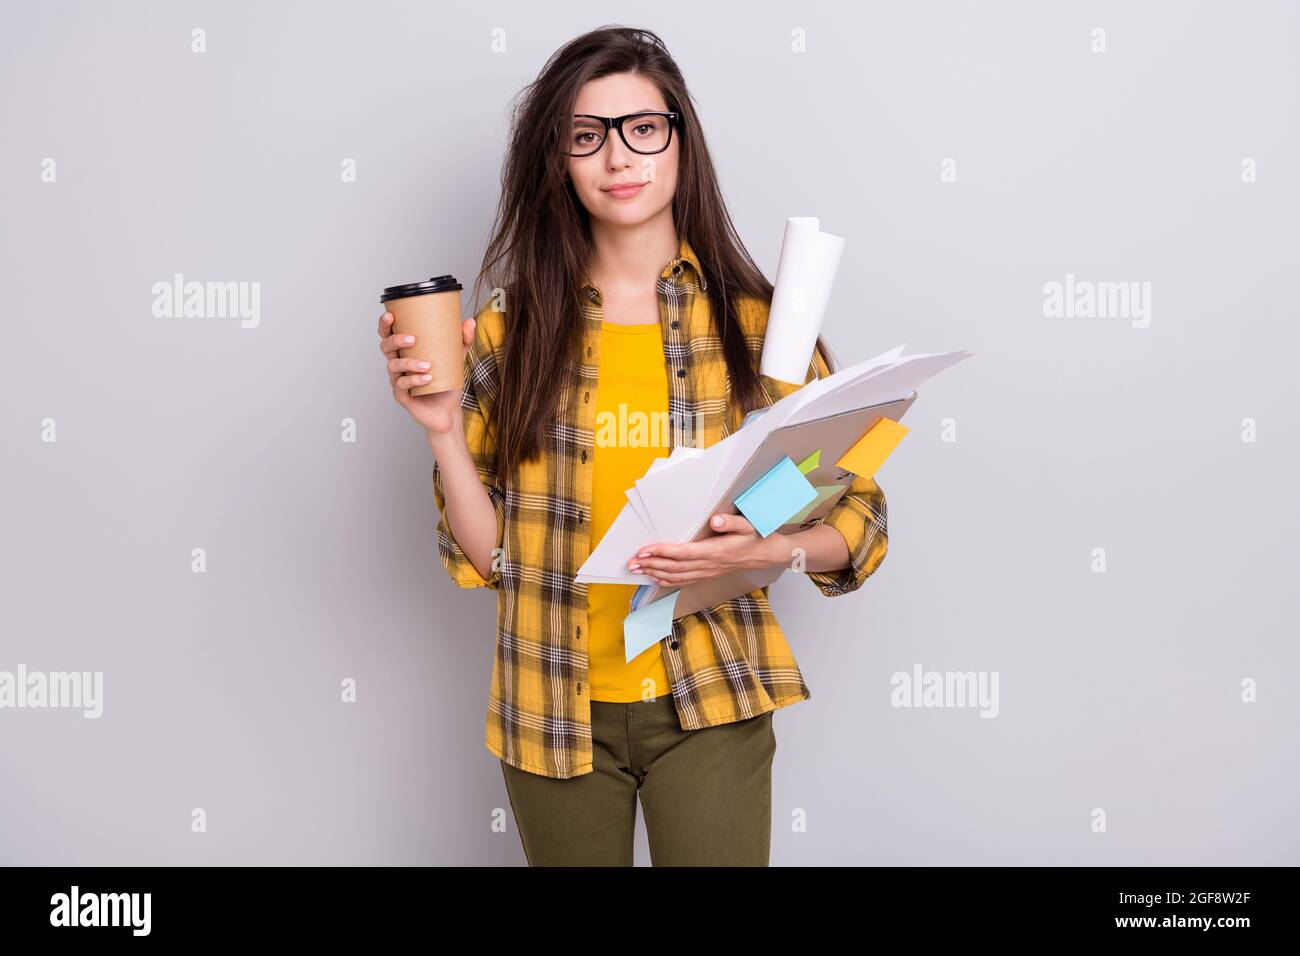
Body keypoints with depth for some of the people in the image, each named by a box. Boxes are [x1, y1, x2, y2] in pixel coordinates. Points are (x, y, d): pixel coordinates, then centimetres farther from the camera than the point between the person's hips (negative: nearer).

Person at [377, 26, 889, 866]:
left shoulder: (759, 322, -4)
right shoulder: (511, 329, 0)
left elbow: (858, 519, 0)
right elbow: (486, 555, -1)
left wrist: (766, 550, -19)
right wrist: (443, 429, -15)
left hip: (709, 708, -1)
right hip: (554, 711, 2)